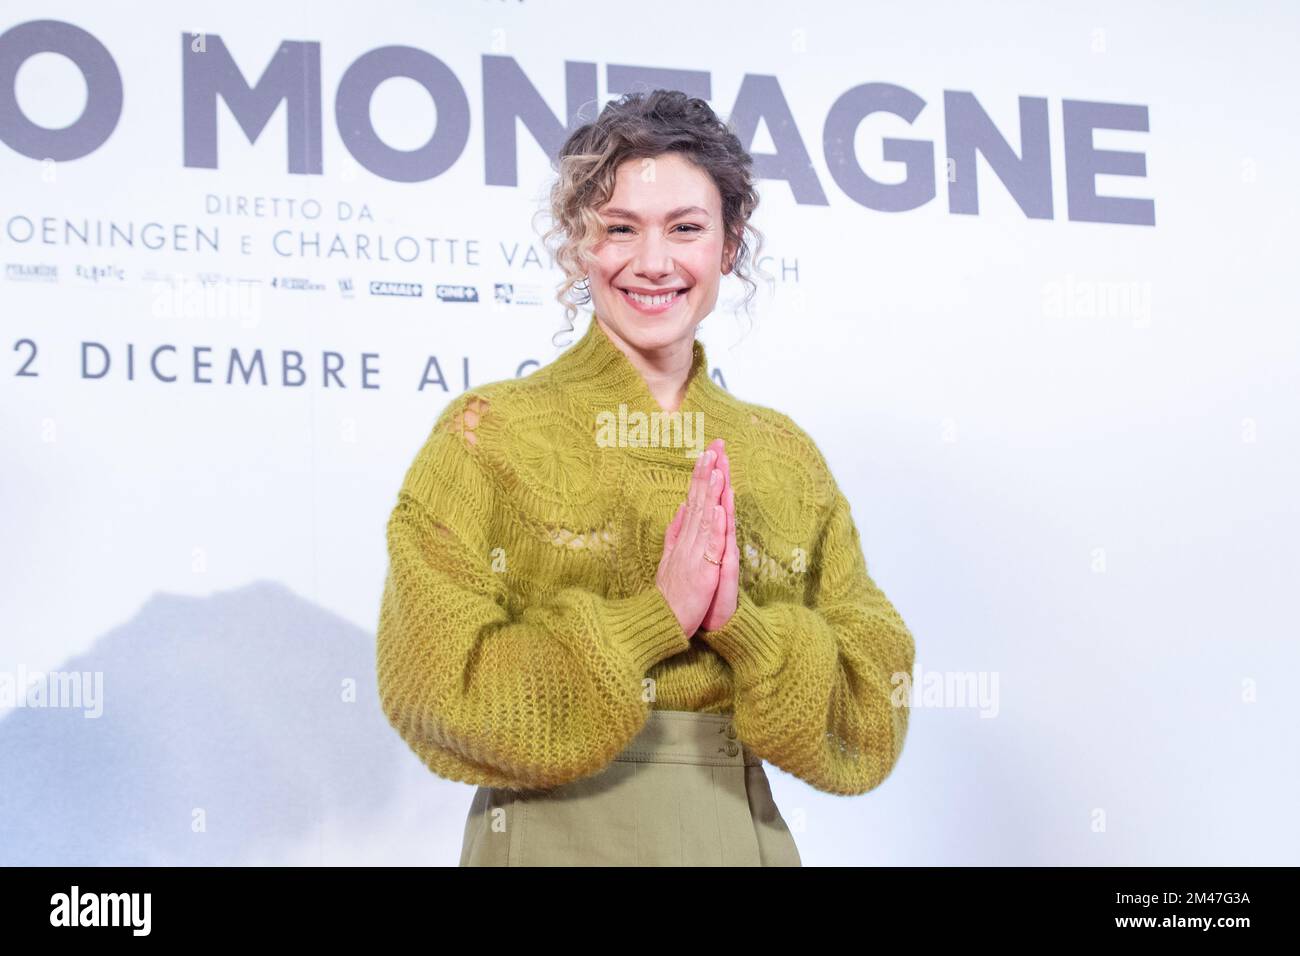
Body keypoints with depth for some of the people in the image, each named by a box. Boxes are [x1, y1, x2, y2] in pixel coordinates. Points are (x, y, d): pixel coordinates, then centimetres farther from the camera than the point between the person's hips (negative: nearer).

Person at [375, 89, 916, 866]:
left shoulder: (787, 456, 4)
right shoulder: (490, 432, -6)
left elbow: (871, 719, 0)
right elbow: (439, 694, -13)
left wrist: (737, 620, -16)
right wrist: (657, 615, -18)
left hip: (747, 834, 3)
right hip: (553, 836, -3)